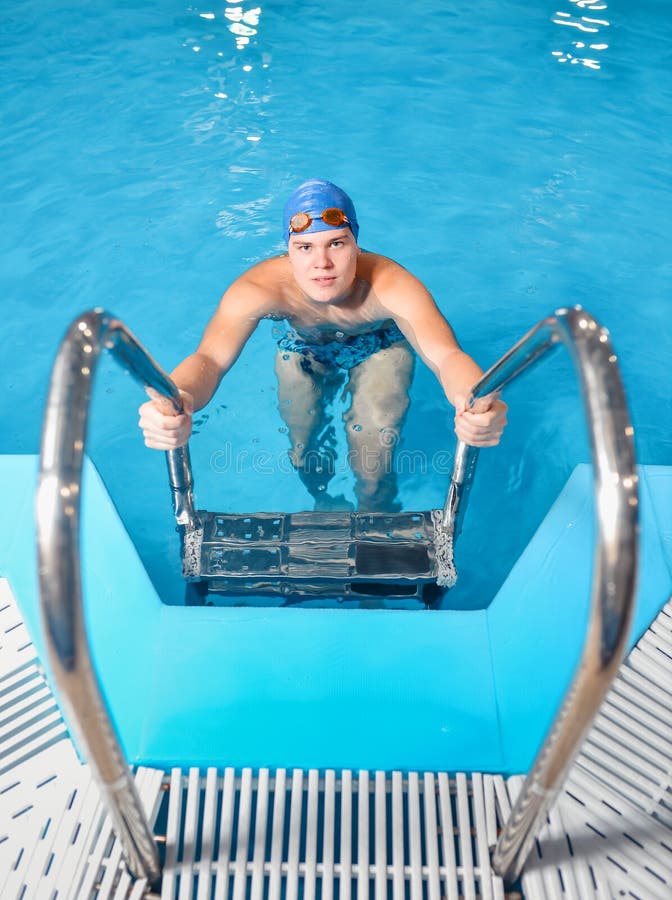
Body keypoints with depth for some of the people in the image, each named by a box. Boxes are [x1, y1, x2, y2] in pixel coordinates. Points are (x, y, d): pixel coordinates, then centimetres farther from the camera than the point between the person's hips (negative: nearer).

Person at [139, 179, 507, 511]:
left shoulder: (390, 286, -42)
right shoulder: (259, 288, -38)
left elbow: (445, 356, -53)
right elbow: (210, 358, -49)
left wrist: (478, 405, -78)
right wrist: (174, 400, -74)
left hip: (379, 349, -1)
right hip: (304, 349, 2)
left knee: (373, 465, -10)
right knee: (302, 450, 0)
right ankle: (324, 505, 37)